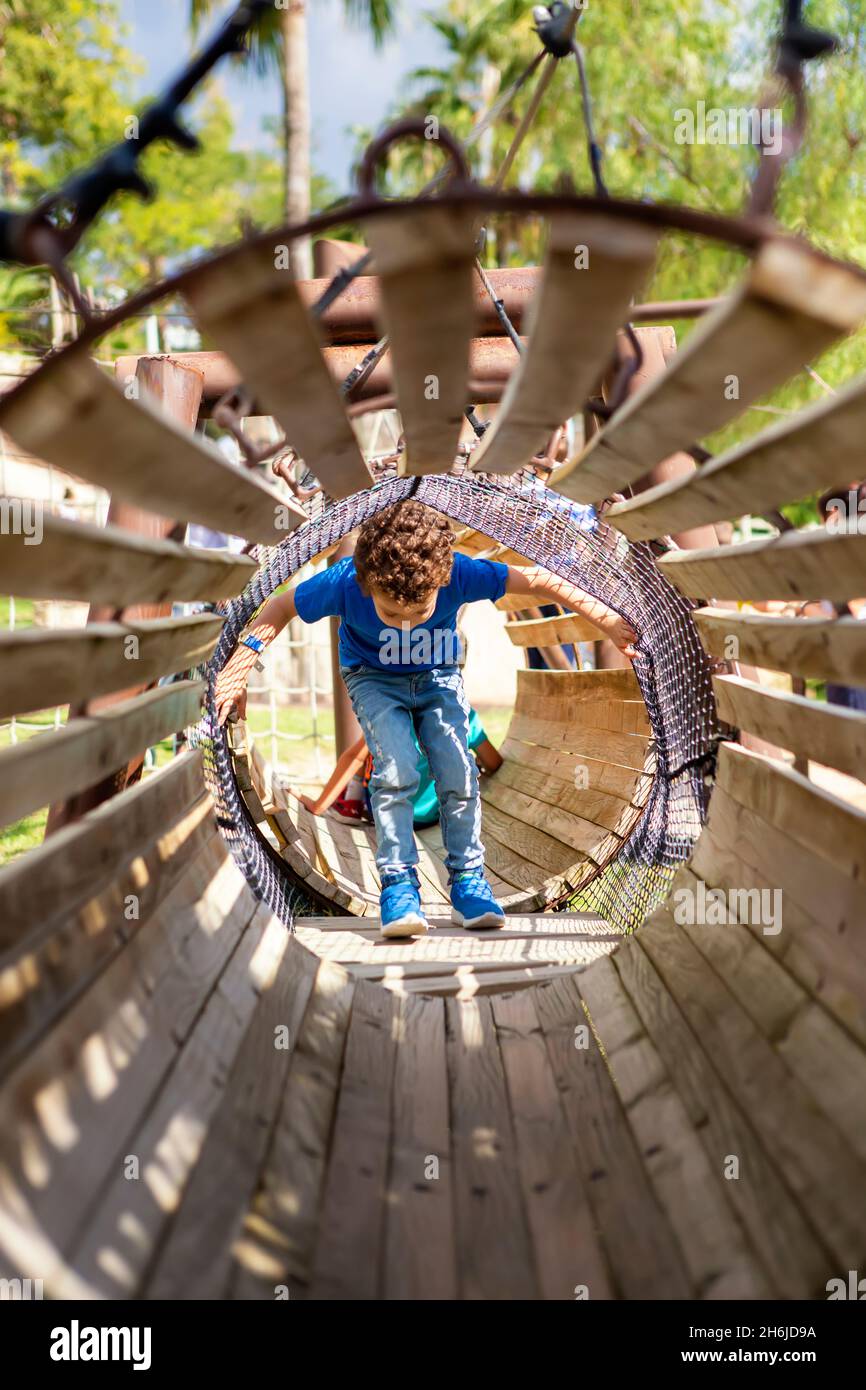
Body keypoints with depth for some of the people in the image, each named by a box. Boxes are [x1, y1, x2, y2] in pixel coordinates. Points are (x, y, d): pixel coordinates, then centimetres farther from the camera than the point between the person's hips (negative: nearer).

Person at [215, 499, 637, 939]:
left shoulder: (459, 573, -35)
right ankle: (398, 884, -11)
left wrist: (606, 619, -23)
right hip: (374, 678, -1)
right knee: (396, 772, -21)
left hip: (437, 676, 1)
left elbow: (537, 582, -25)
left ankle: (468, 881, 6)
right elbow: (280, 609, -18)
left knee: (459, 774, -10)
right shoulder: (343, 582, -35)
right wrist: (238, 670, -22)